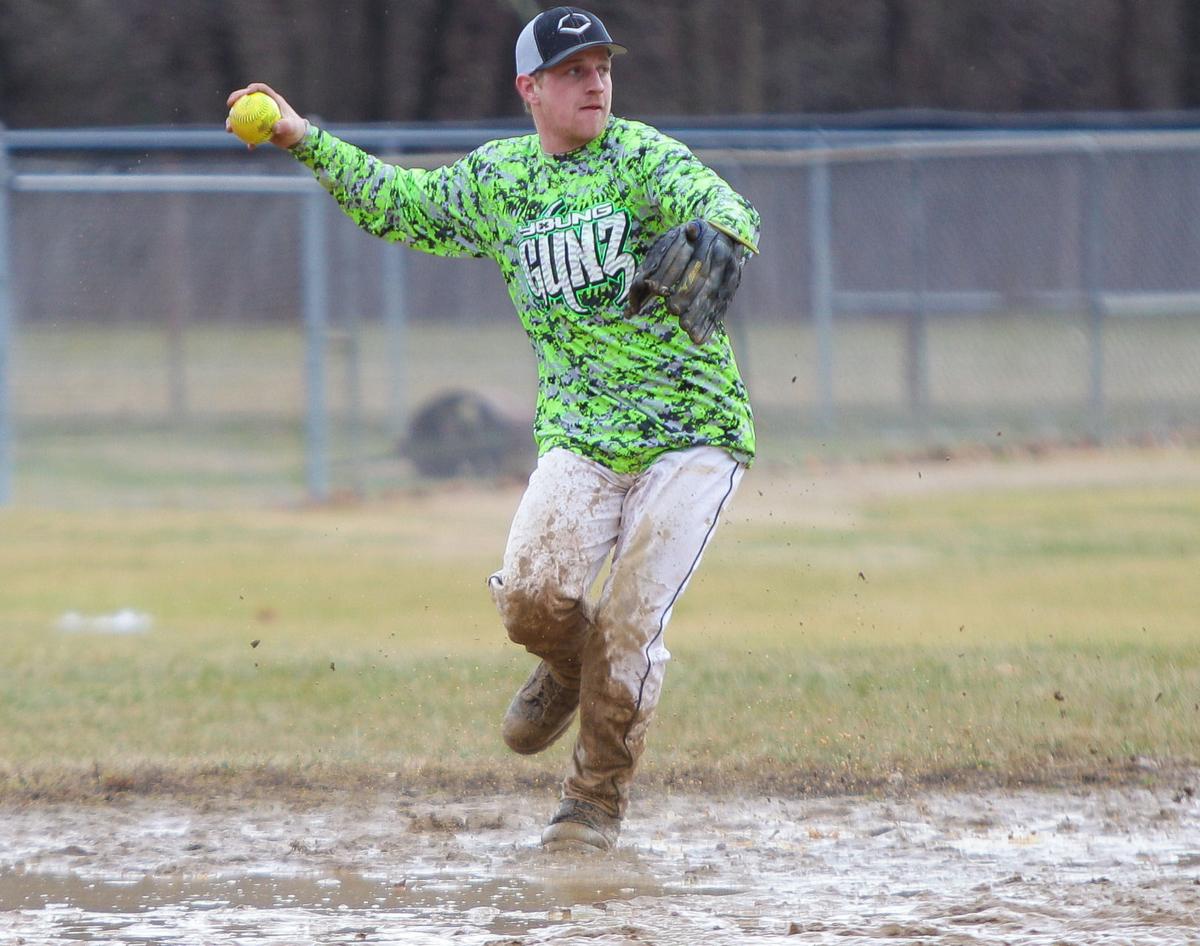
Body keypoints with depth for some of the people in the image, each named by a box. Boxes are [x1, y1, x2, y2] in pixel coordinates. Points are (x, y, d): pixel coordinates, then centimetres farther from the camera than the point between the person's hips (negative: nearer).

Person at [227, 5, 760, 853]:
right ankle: (570, 669, 19)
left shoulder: (640, 158, -5)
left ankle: (599, 799, 12)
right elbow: (399, 204, 27)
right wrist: (306, 141, 21)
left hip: (694, 436, -3)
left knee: (630, 623, -11)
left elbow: (728, 212, -23)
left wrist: (709, 238, -47)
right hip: (580, 440, 3)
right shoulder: (495, 180, 10)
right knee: (532, 593, -19)